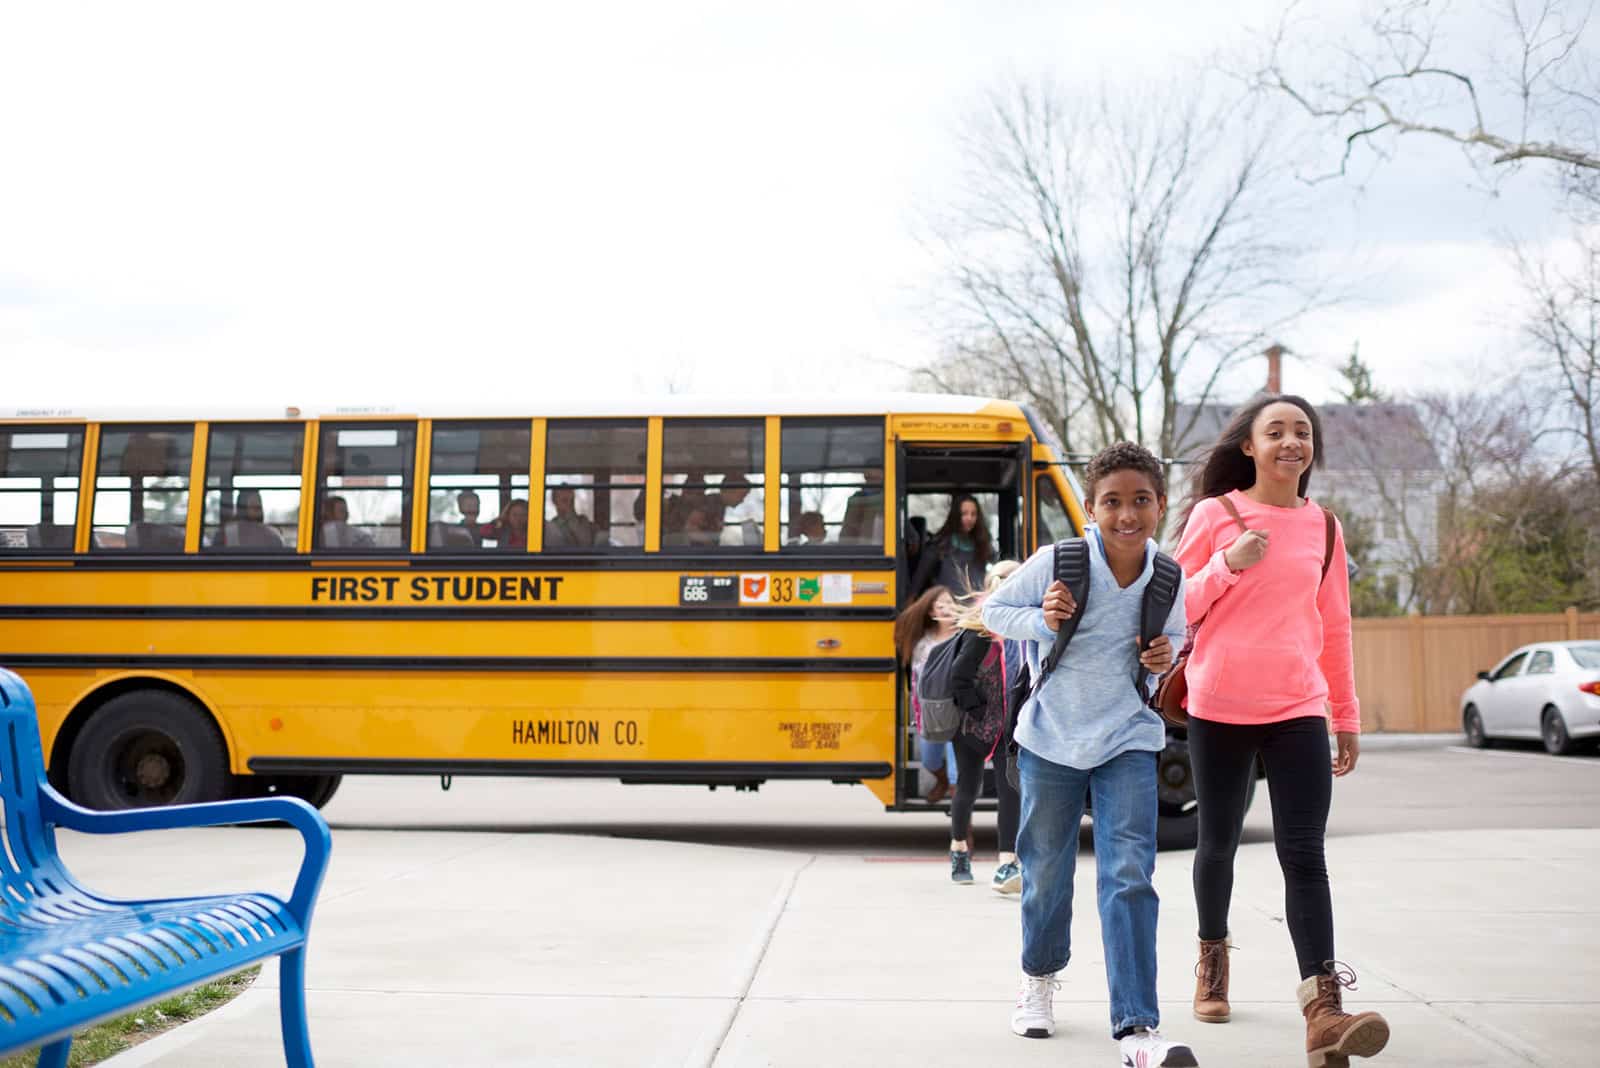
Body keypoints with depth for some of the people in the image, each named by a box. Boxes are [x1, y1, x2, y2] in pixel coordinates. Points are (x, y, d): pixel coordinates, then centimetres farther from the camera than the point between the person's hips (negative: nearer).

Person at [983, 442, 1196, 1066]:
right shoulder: (1057, 563, -15)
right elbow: (995, 610, -1)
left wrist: (1163, 658, -10)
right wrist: (1041, 621, -21)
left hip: (1127, 740, 1)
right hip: (1050, 738, 0)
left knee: (1129, 875, -12)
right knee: (1046, 870, 13)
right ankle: (1039, 976, 41)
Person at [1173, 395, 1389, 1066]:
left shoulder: (1322, 527, 9)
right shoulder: (1214, 514, 0)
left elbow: (1335, 627, 15)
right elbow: (1177, 608, 1)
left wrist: (1348, 719, 16)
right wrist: (1229, 564, -16)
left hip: (1299, 712, 1)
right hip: (1219, 710, -1)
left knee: (1304, 855, -8)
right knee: (1219, 842, 11)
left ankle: (1323, 1011, -14)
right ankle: (1212, 959, 34)